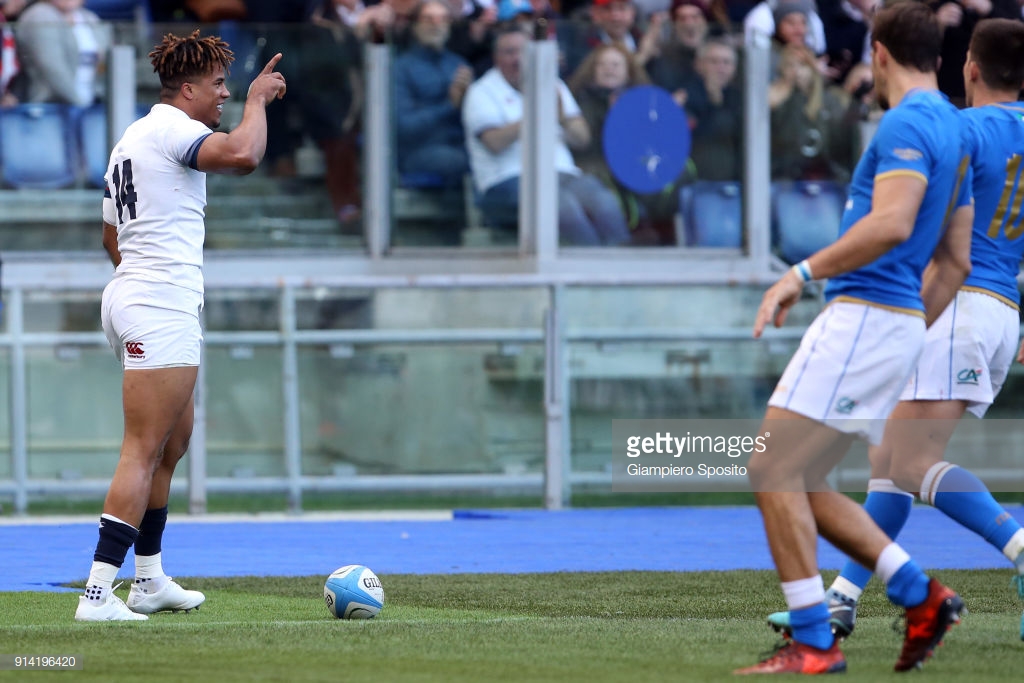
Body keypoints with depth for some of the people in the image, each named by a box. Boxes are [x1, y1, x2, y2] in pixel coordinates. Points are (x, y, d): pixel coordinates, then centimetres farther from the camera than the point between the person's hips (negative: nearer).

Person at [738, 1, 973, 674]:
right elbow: (955, 263, 22)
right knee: (798, 485, 12)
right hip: (899, 327, 10)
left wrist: (803, 273, -22)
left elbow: (890, 224, -26)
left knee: (774, 472, -9)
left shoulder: (907, 123, -11)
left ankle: (814, 643, -9)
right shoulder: (954, 132, 19)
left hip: (864, 314, -10)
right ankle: (922, 597, 9)